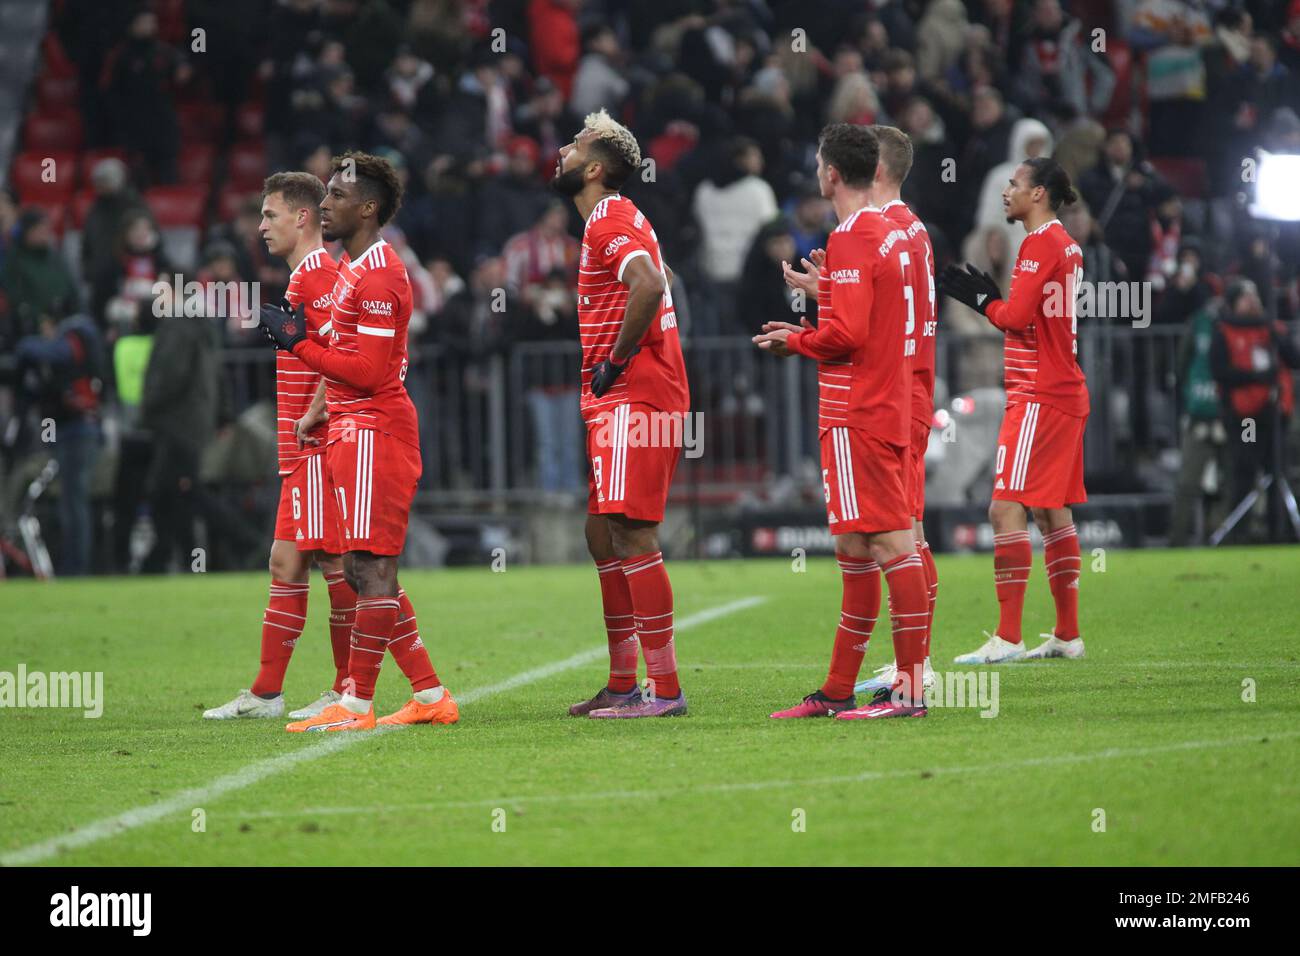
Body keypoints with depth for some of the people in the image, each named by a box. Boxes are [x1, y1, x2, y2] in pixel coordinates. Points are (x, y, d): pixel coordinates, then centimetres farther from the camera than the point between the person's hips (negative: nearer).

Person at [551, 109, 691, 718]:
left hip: (632, 396, -11)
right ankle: (623, 685, 18)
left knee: (631, 536, -11)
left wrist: (616, 360, -18)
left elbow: (649, 286, -30)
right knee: (604, 538, 13)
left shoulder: (609, 223, -13)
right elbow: (660, 281, 30)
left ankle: (665, 689, -11)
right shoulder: (619, 221, 19)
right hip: (616, 401, 11)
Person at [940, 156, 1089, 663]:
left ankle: (1007, 637, -15)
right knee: (1052, 511, 12)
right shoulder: (1065, 243, 16)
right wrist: (990, 296, 10)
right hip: (1065, 393, 10)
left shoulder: (1040, 242, -13)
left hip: (1039, 394, -10)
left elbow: (1017, 316, -18)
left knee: (1006, 508, -11)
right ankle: (1068, 634, 14)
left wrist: (983, 300, -1)